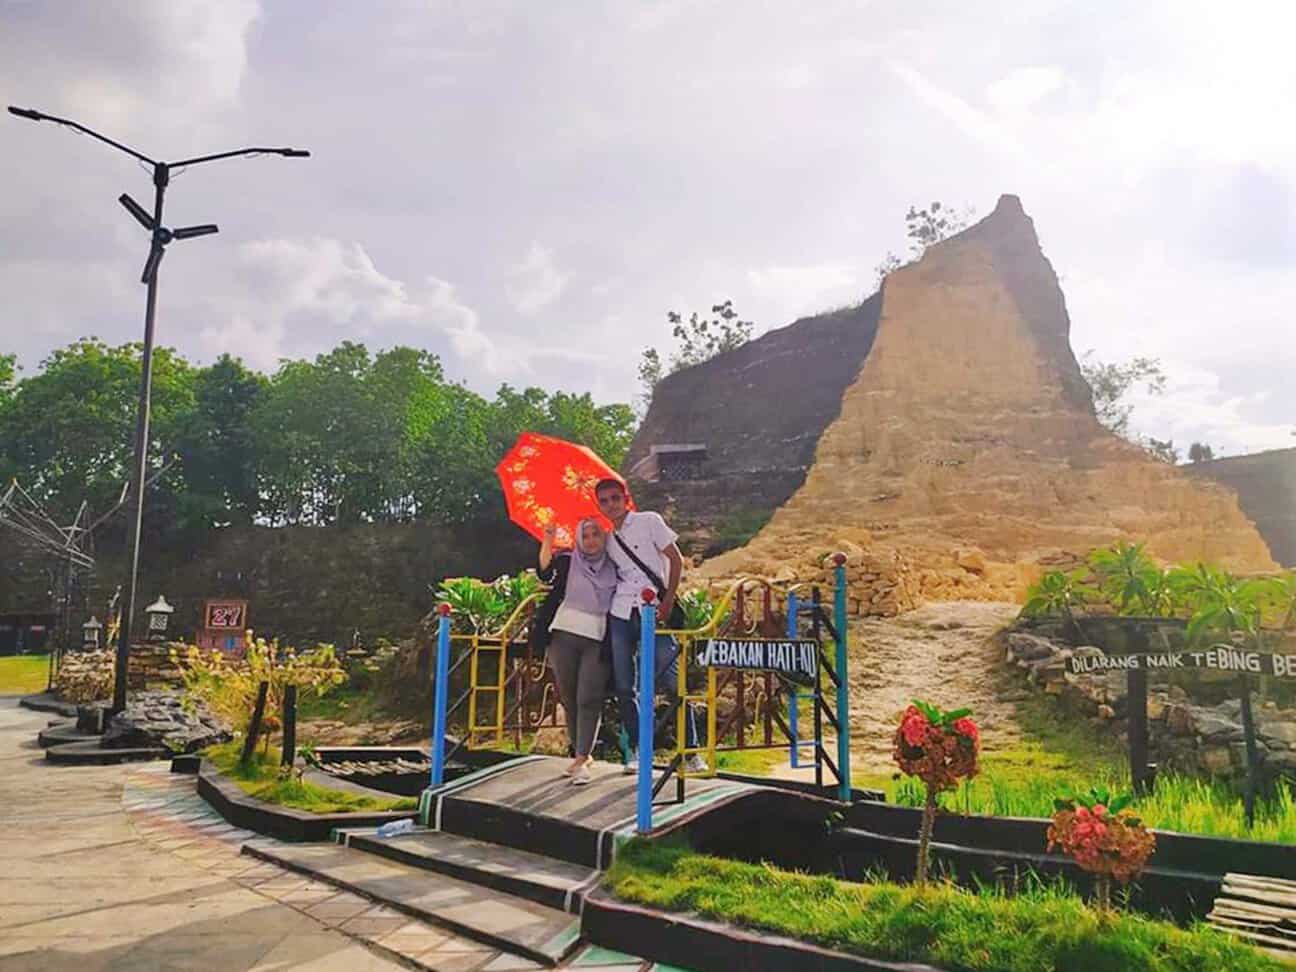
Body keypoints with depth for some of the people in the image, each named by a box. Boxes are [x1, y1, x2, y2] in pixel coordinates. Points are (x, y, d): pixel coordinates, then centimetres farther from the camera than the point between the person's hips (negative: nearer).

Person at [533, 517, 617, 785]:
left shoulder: (613, 569, 10)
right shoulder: (567, 561, 7)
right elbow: (545, 573, -12)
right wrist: (547, 542, -23)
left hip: (596, 641, -1)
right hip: (564, 636, 1)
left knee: (588, 700, -10)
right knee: (569, 699, 7)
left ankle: (582, 759, -9)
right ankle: (581, 754, 20)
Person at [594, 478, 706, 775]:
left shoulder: (649, 521, 2)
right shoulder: (608, 540, 17)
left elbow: (676, 560, -1)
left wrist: (668, 601, -8)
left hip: (653, 612, -4)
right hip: (620, 615, 5)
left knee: (672, 681, -8)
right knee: (623, 686, 3)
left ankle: (691, 751, 1)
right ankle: (636, 749, 16)